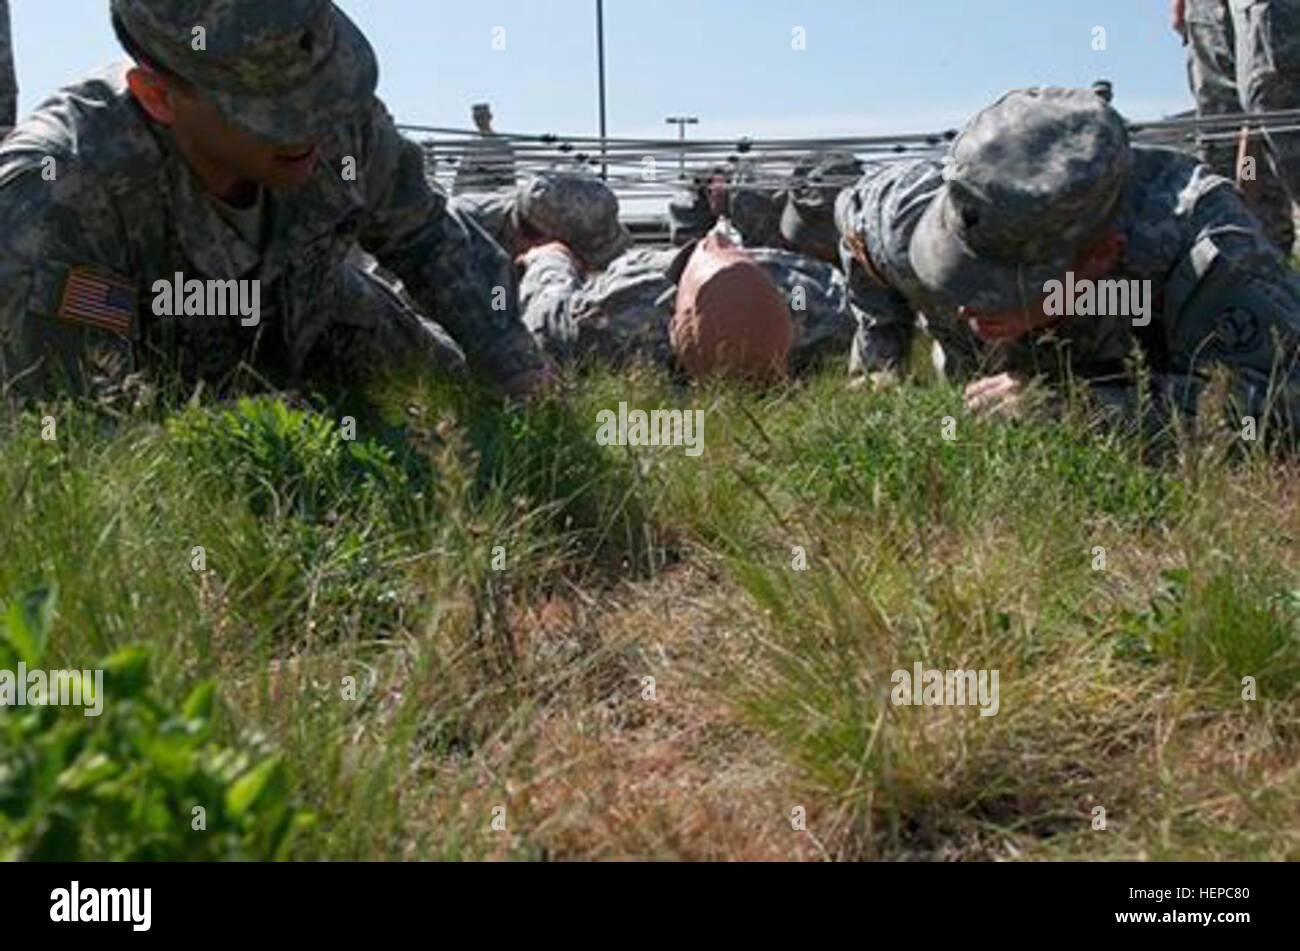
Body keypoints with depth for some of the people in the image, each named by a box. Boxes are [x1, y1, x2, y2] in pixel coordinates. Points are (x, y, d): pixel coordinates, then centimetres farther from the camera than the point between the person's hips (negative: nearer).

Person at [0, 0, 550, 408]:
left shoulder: (344, 120, -31)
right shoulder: (48, 198, -45)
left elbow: (422, 236, -10)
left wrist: (526, 375, -16)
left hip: (308, 317, 3)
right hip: (163, 376, -2)